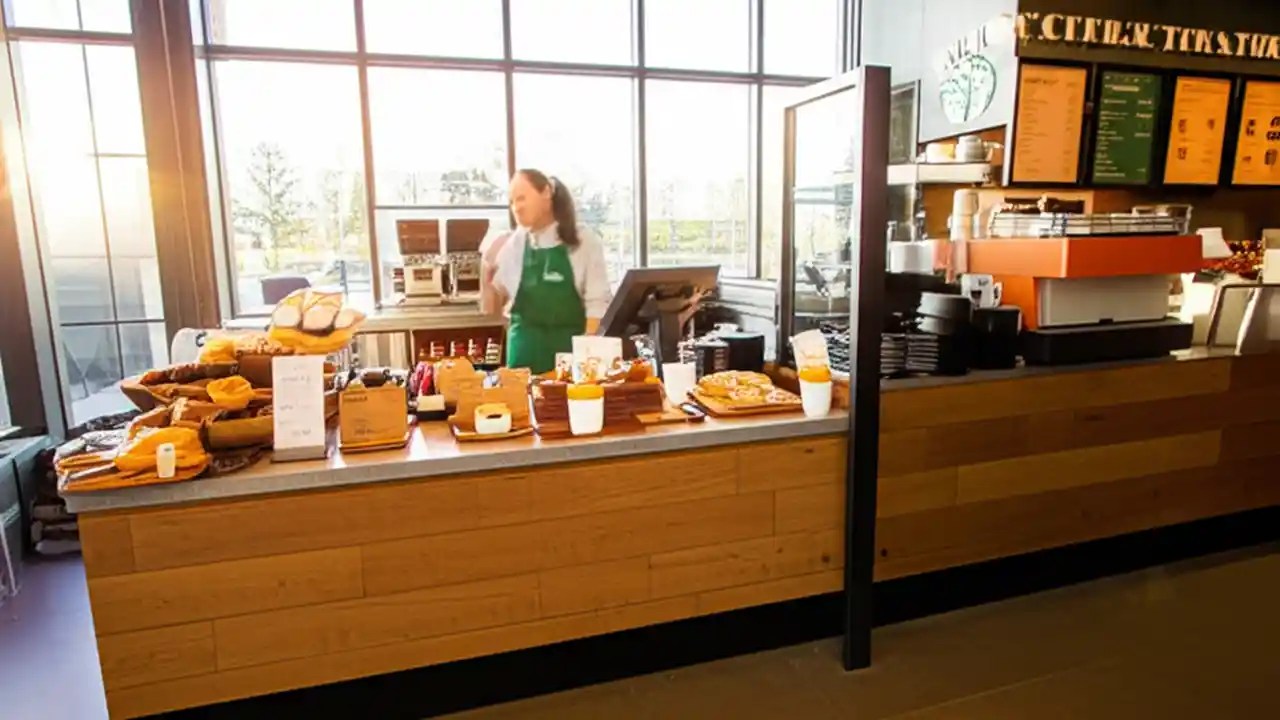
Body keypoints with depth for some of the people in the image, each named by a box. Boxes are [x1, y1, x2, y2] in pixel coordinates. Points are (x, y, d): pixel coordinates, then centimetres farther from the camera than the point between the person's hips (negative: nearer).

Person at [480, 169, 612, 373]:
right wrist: (485, 275, -7)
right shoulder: (510, 246, 5)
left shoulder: (583, 243, 0)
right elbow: (490, 307, 10)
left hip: (571, 350, -2)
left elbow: (597, 303, -2)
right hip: (526, 353, 2)